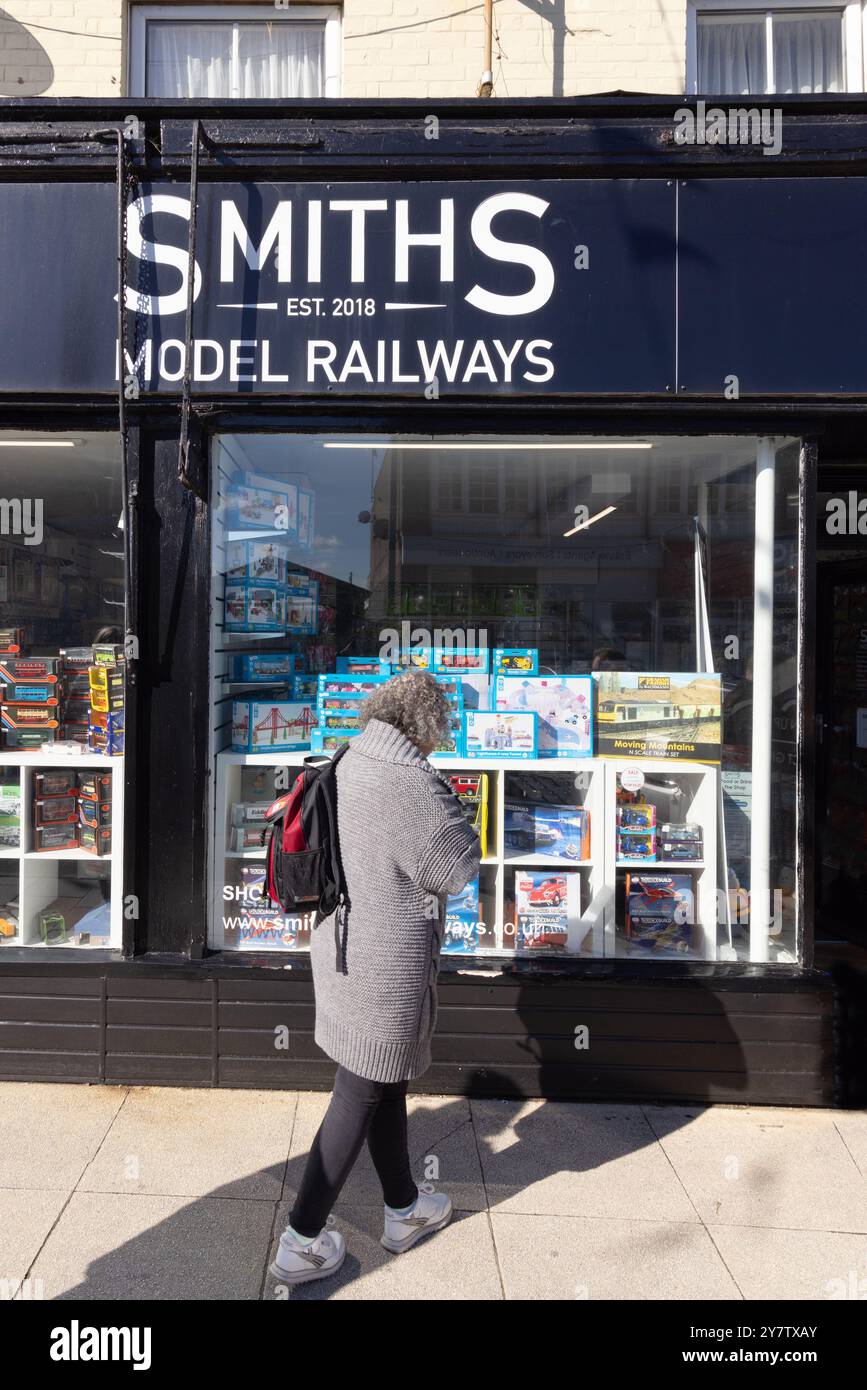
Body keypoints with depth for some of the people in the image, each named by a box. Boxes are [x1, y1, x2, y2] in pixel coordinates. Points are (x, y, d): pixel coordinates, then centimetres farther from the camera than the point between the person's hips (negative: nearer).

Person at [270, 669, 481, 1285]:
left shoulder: (351, 762, 0)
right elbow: (461, 866, -14)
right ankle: (301, 1243, 24)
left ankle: (404, 1210, 43)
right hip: (387, 965, -9)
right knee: (359, 1099, 9)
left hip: (342, 947, 9)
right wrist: (445, 802, -2)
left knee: (389, 1083, 24)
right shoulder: (411, 781, -26)